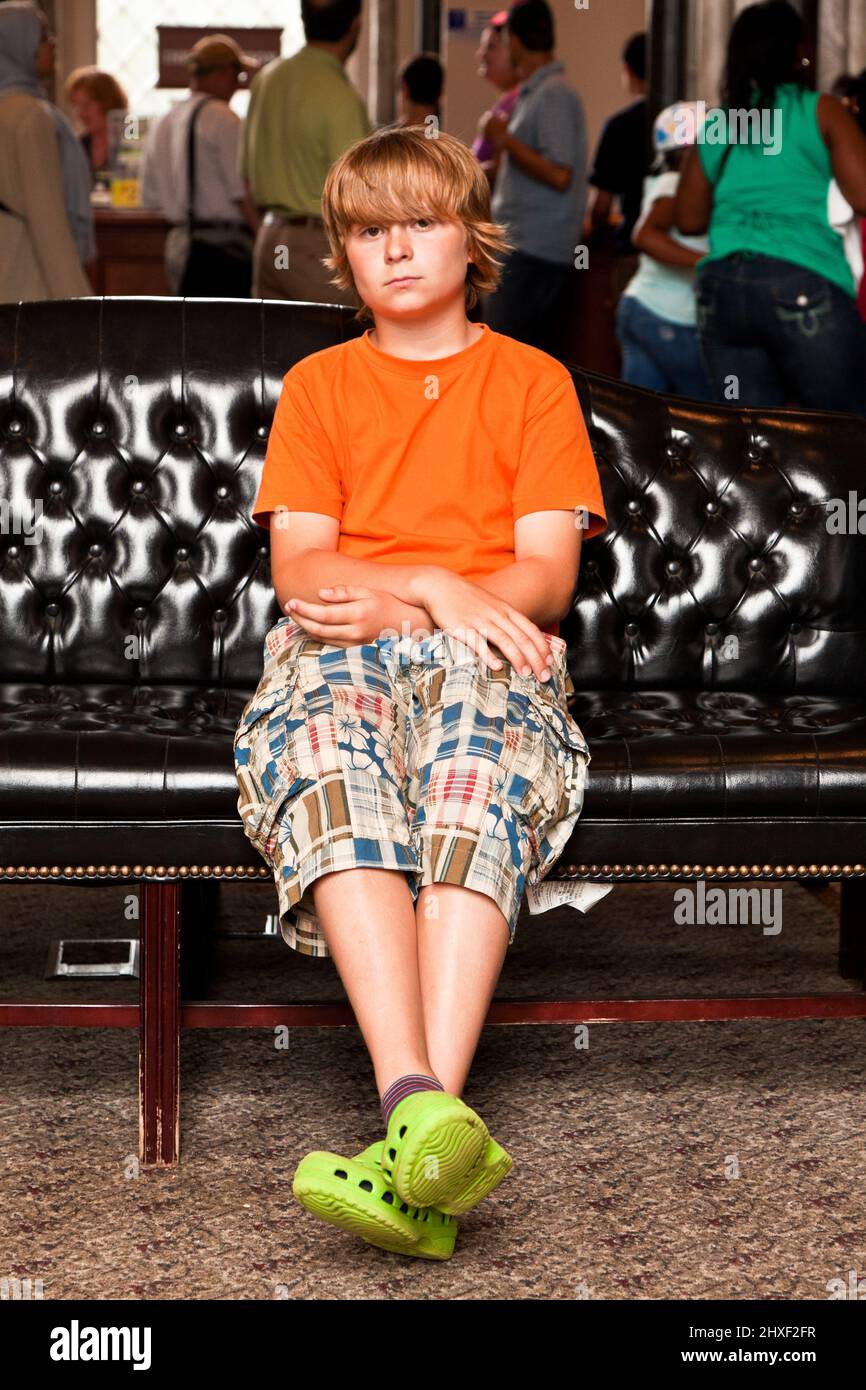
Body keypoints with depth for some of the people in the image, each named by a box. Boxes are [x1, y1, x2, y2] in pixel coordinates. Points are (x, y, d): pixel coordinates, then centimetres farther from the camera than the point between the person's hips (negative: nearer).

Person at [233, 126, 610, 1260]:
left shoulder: (533, 381, 17)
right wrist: (431, 586, -12)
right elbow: (298, 568, 8)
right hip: (340, 646, 1)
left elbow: (549, 572, 5)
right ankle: (424, 1111, -53)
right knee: (327, 755, -37)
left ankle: (414, 1148, -52)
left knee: (478, 765, -38)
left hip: (488, 647, -1)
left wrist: (390, 605, -12)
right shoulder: (317, 385, 22)